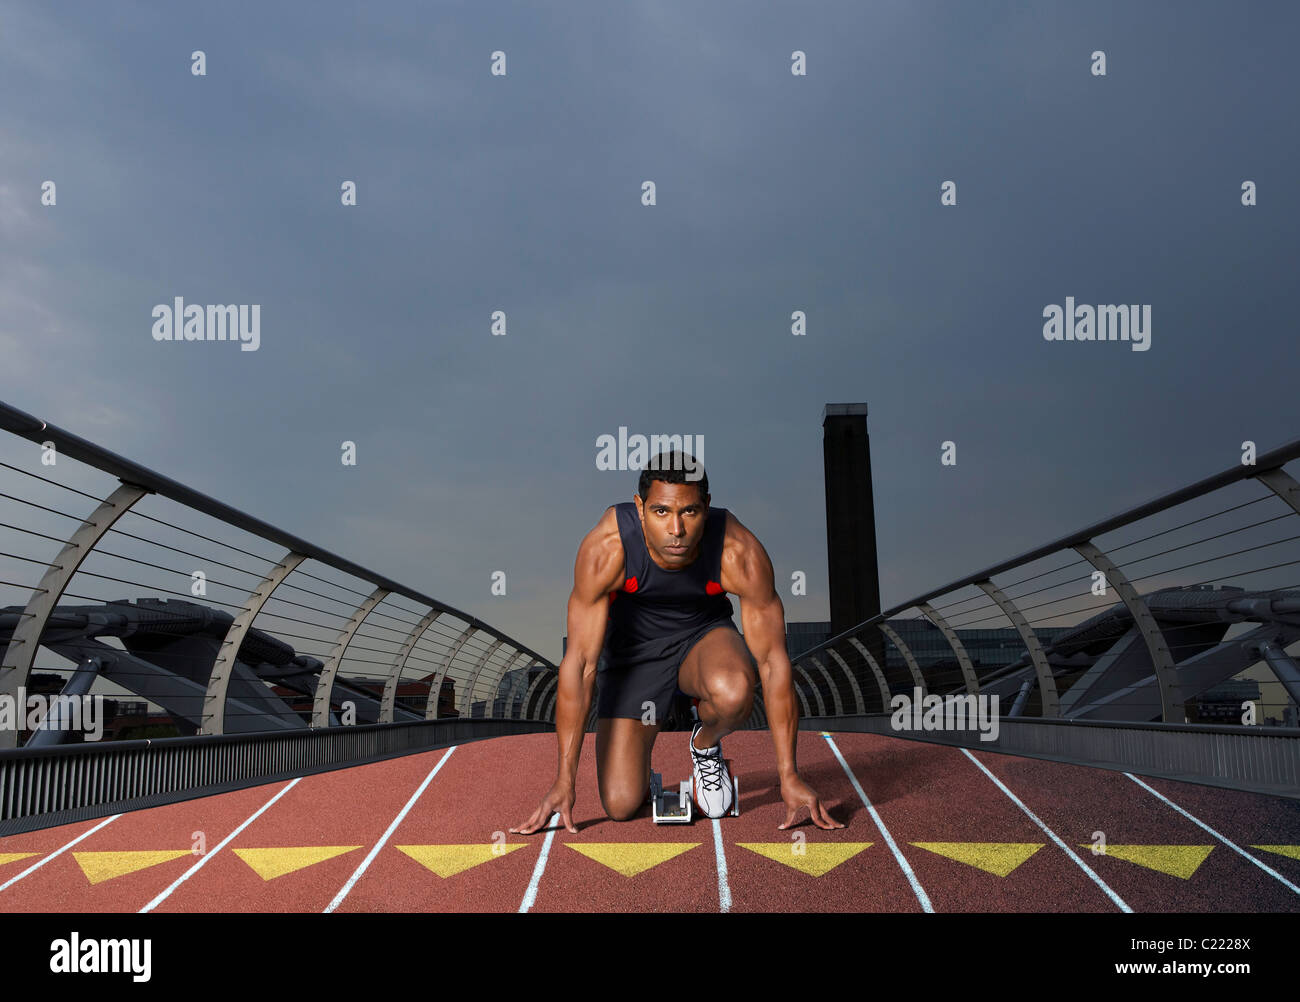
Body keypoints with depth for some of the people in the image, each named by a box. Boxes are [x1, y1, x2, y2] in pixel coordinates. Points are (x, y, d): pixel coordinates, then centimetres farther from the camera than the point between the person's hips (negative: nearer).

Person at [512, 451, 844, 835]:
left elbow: (773, 661, -22)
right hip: (635, 646, 0)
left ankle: (706, 745, 0)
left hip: (705, 634, 1)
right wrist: (564, 781, -24)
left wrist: (789, 777, -20)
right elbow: (580, 662, -26)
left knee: (734, 692, -37)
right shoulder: (605, 548, -32)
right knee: (620, 804, -13)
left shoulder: (741, 553, -31)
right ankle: (636, 753, 24)